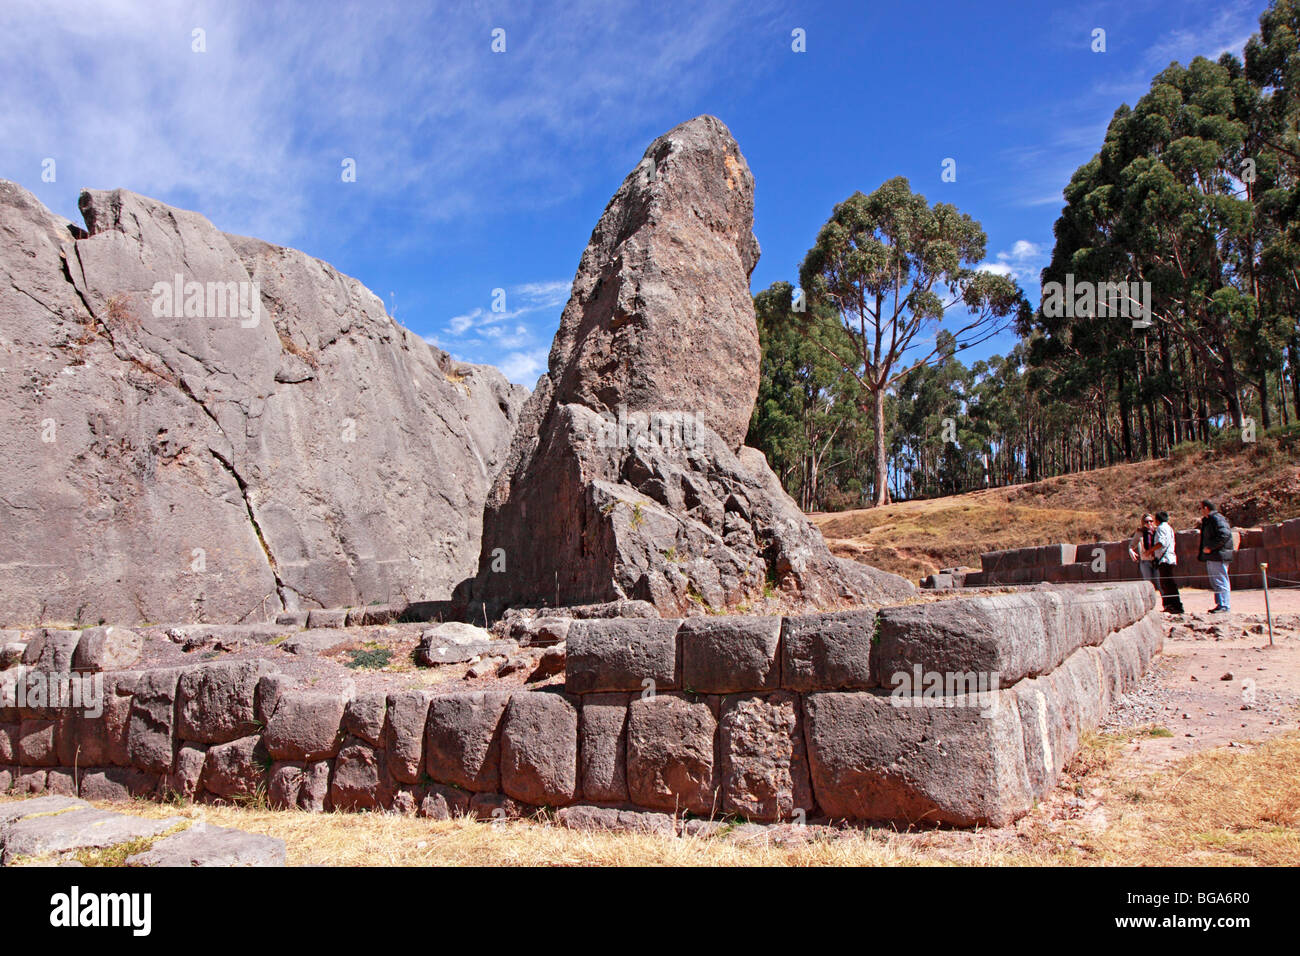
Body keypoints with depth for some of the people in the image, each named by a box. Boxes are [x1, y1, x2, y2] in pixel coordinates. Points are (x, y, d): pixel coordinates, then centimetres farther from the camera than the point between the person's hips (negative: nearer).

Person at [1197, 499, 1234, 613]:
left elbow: (1224, 535, -24)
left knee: (1221, 582, -8)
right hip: (1211, 557, 11)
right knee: (1215, 583, 13)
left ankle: (1225, 606, -7)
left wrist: (1210, 547, -21)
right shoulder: (1207, 521, 19)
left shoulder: (1217, 519, -12)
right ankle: (1220, 604, 18)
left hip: (1219, 557, -11)